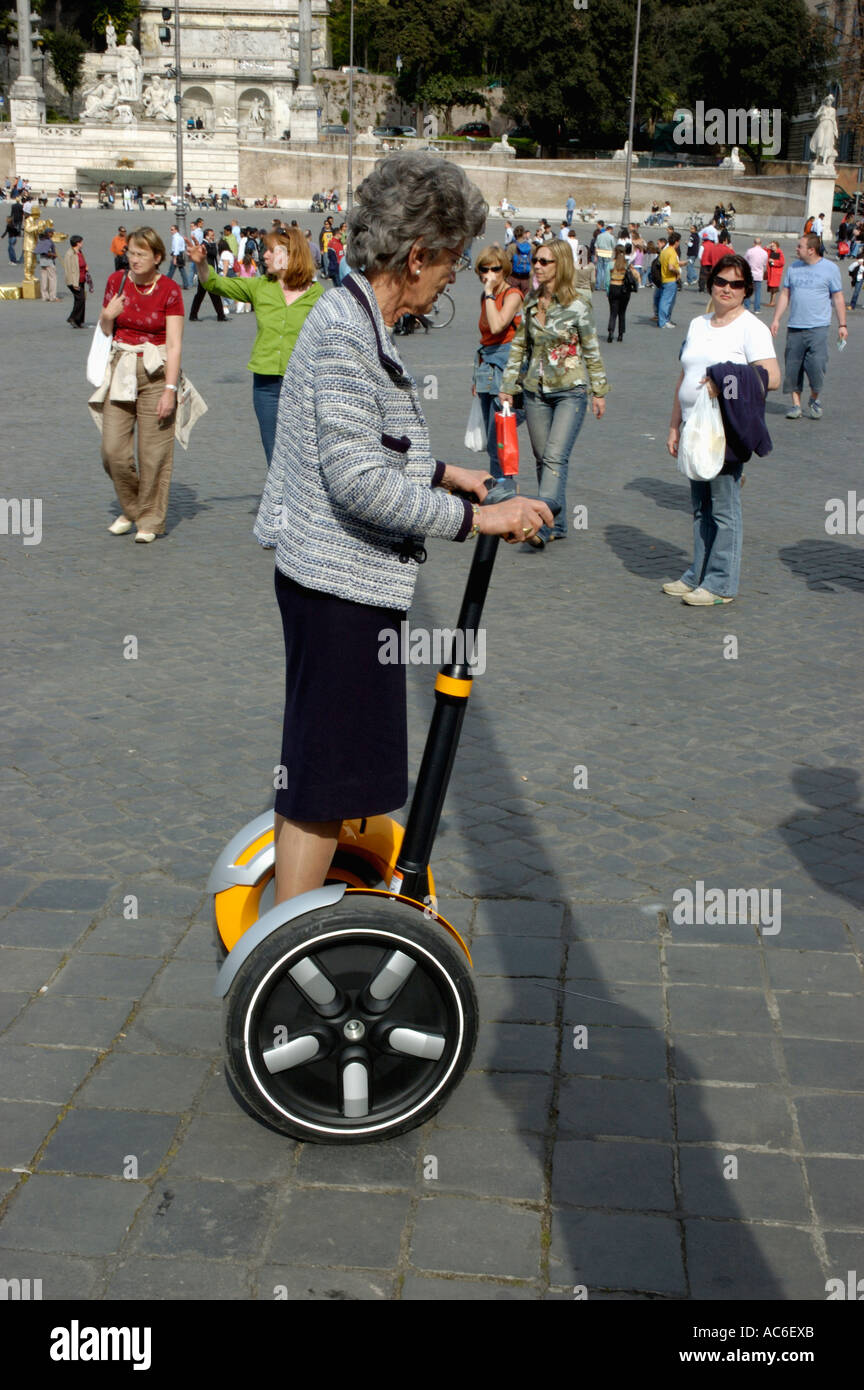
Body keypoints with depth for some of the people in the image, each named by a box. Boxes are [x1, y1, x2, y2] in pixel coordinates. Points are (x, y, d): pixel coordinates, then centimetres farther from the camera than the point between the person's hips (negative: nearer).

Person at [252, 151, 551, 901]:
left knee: (332, 766, 21)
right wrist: (475, 516, -22)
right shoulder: (346, 332, -20)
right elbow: (358, 481, -26)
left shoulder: (355, 318, 13)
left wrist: (441, 471, 19)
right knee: (324, 778, -2)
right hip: (341, 584, -11)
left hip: (338, 577, 11)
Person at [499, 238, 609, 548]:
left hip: (570, 391, -5)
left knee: (555, 456, -16)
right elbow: (519, 346, 12)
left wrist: (599, 391, 3)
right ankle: (558, 525, 18)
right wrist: (507, 386, 8)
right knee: (542, 459, 8)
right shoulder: (530, 302, 6)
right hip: (536, 391, 5)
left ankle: (542, 525, -22)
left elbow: (592, 351, 0)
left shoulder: (577, 306, -7)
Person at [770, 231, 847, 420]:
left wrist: (842, 325, 1)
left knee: (816, 365, -12)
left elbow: (838, 298, 3)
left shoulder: (830, 268, 0)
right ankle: (796, 404, 11)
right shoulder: (793, 267, 10)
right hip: (794, 327, 4)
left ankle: (815, 400, 11)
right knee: (793, 367, 2)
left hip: (818, 327, -4)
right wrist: (776, 319, 9)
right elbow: (785, 295, 15)